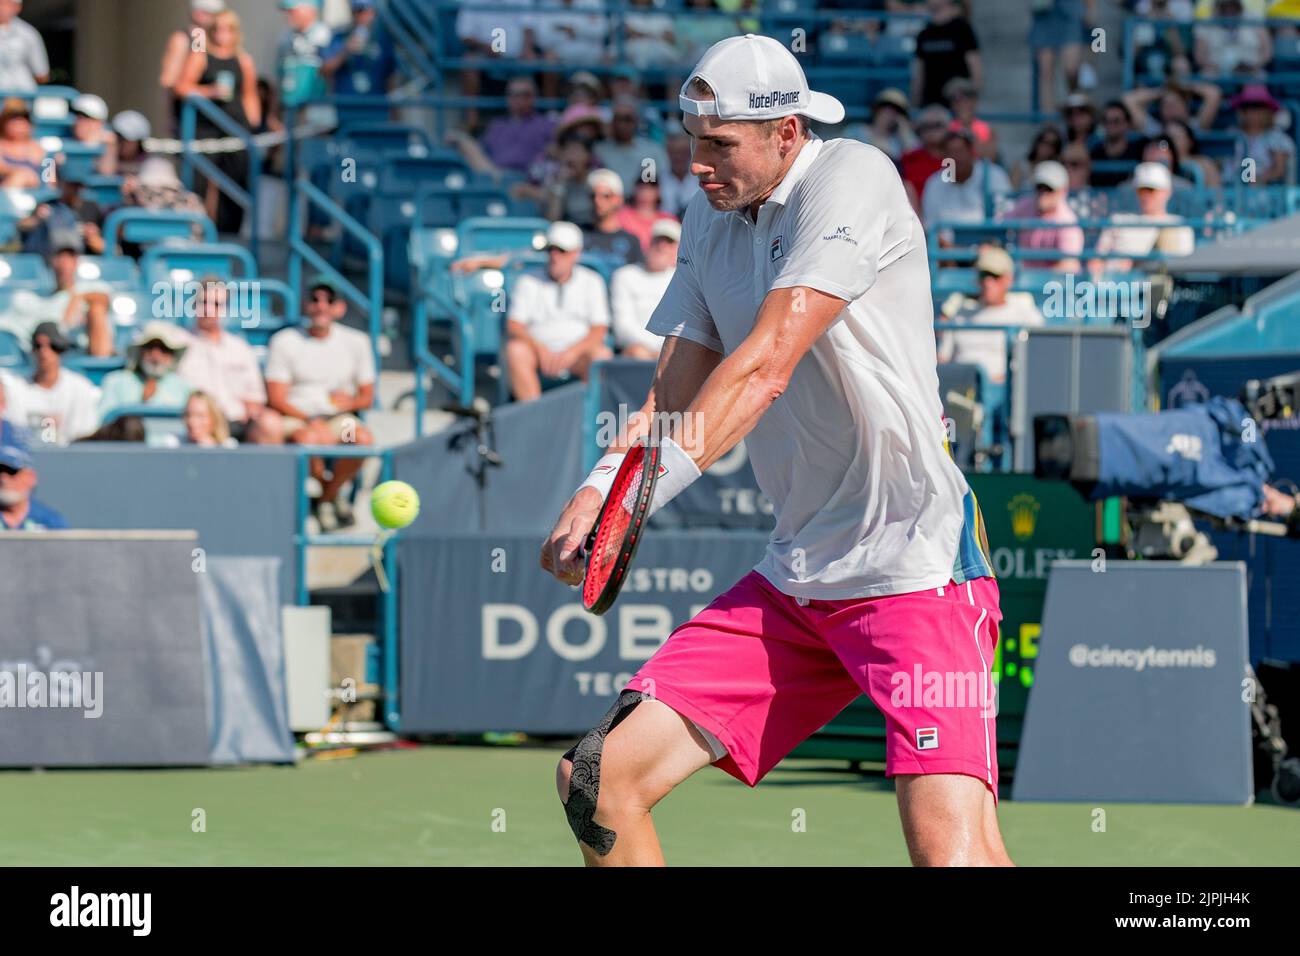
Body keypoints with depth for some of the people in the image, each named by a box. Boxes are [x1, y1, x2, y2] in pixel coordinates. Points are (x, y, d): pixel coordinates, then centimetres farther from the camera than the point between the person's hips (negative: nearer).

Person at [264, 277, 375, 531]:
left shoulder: (356, 341, 8)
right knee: (308, 440, -38)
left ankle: (325, 498, -8)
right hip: (293, 419, -3)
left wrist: (348, 402, -14)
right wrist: (312, 423, -18)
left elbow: (367, 397, 10)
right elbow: (276, 399, -5)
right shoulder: (285, 341, 0)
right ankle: (333, 496, -8)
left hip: (338, 418, 3)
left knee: (364, 439, -31)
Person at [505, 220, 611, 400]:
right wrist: (540, 348, -19)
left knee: (601, 355, -31)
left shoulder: (592, 281, 8)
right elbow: (513, 325, -1)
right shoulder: (528, 281, 8)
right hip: (539, 350, 0)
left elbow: (599, 331, -1)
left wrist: (571, 352, -18)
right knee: (515, 350, -31)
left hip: (578, 353, 0)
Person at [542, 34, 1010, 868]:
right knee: (598, 782, 1)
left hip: (915, 567, -8)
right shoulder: (712, 216, 13)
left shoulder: (854, 180, -11)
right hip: (790, 581, 8)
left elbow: (766, 366, -21)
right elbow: (677, 400, 12)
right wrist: (597, 491, -8)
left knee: (950, 846, -24)